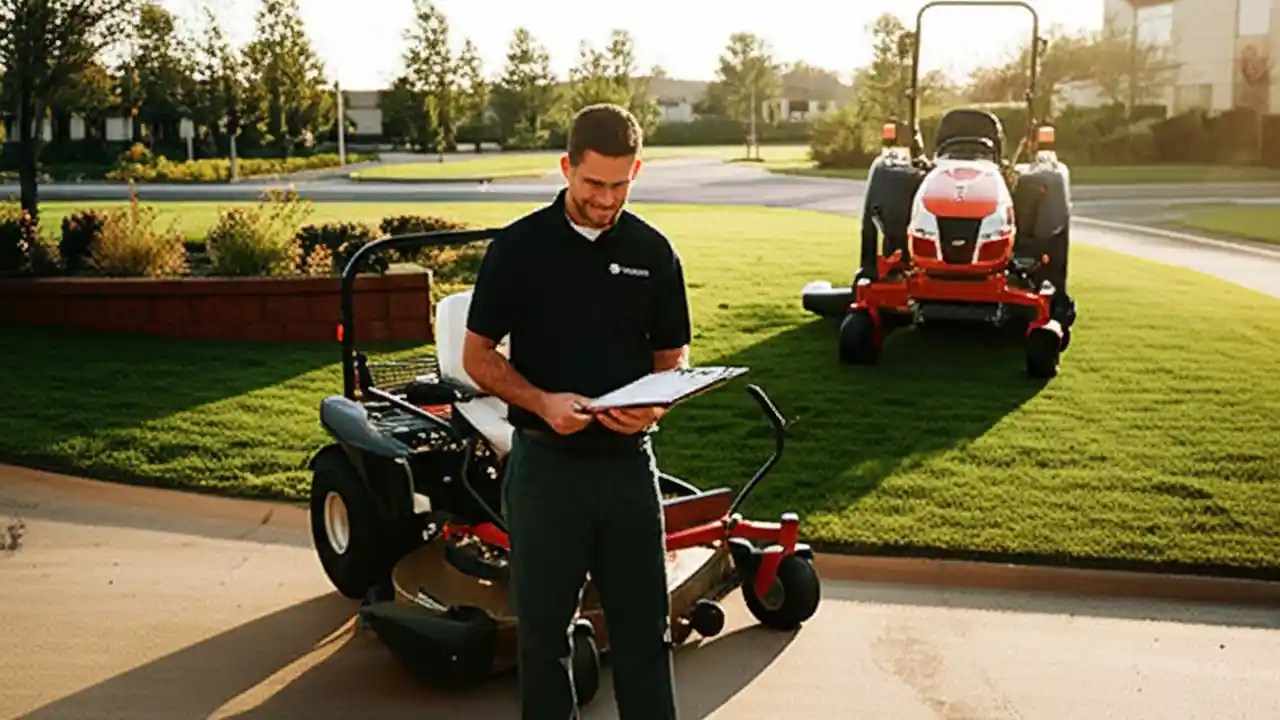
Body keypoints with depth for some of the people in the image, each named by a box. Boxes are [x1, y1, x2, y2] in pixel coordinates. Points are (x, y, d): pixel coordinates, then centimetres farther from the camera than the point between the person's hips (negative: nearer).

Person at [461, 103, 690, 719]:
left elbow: (672, 355, 10)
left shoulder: (653, 251, 2)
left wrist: (655, 405, -12)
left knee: (643, 624, 9)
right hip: (545, 461, -1)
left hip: (627, 460, 2)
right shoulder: (518, 247, -4)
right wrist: (542, 402, -18)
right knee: (543, 623, 11)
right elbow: (478, 355, -1)